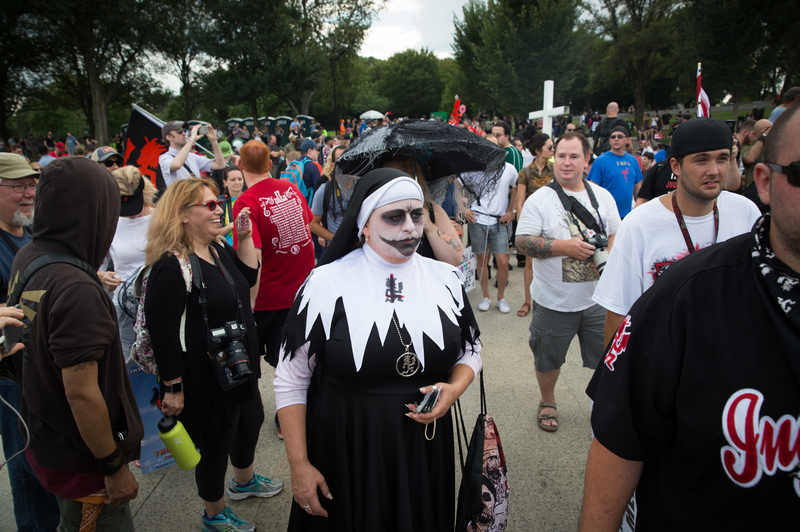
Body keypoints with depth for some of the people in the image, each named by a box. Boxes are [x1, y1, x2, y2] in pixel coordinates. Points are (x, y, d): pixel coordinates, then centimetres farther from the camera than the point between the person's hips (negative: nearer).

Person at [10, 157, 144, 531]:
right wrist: (115, 466, -19)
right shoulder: (76, 289, -30)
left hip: (43, 440, 8)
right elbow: (82, 393, -29)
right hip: (80, 458, -8)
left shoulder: (26, 258, -1)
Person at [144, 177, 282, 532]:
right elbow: (163, 334, -25)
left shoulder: (216, 248, 2)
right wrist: (174, 389, -21)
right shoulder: (171, 266, -25)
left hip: (240, 366, 9)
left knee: (250, 422, 27)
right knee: (215, 448, 11)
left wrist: (245, 237, 1)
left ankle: (244, 481, 56)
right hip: (205, 379, -9)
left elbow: (248, 277, 15)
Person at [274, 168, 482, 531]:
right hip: (346, 453, -2)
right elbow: (291, 380, -6)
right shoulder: (327, 283, -12)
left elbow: (470, 349, 12)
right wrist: (299, 465, -7)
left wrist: (454, 389, -9)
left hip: (427, 449, 3)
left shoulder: (445, 279, -2)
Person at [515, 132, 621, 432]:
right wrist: (564, 246, -23)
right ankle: (547, 402, 40)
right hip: (554, 302, -2)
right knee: (548, 358, 14)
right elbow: (522, 242, -13)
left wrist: (608, 252, -9)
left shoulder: (603, 196, 6)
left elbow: (616, 235, 13)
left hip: (598, 299, 3)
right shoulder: (539, 199, -7)